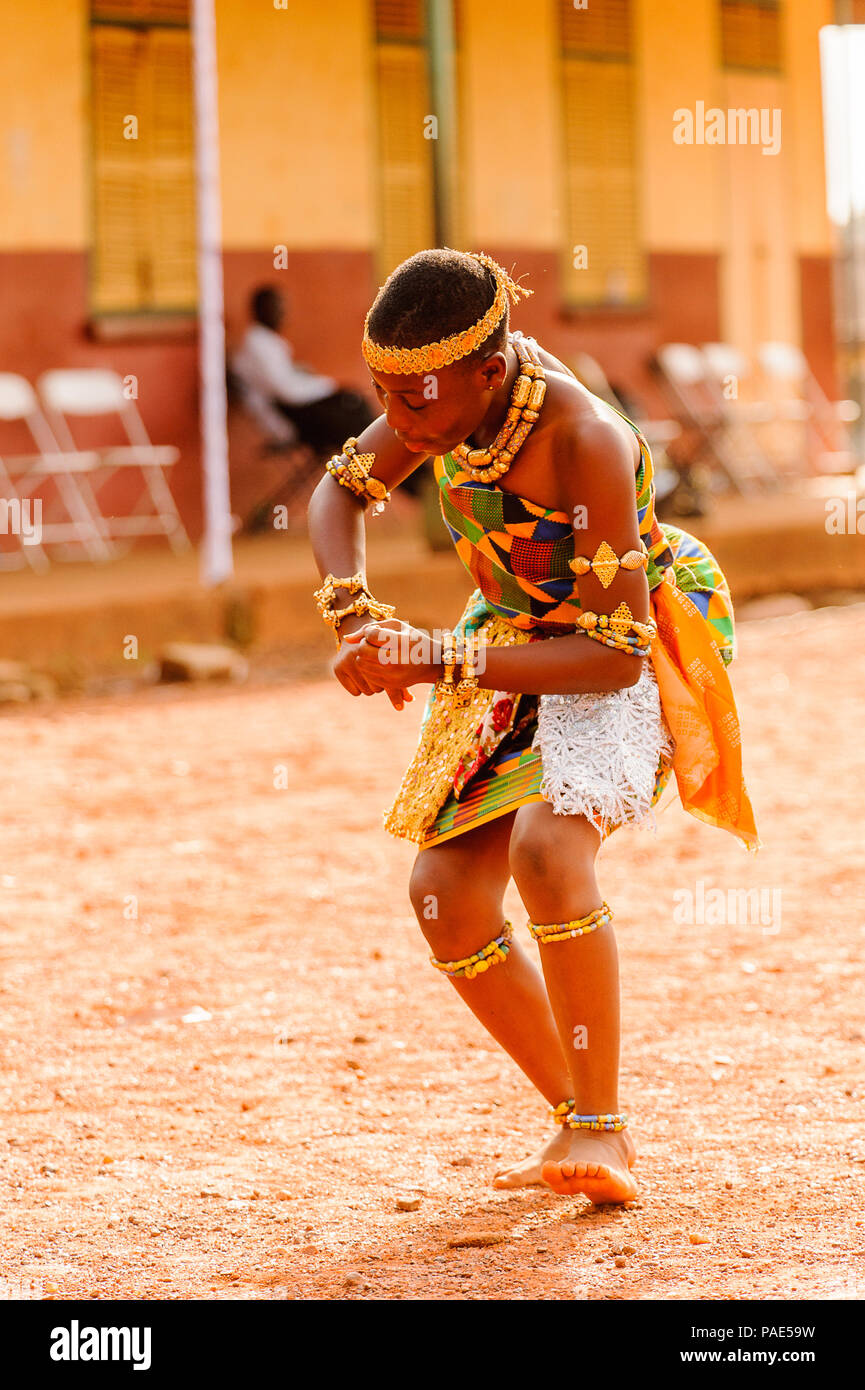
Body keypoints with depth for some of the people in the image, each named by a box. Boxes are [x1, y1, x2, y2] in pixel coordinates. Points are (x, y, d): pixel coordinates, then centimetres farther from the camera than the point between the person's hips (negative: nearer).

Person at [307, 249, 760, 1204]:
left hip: (638, 656, -7)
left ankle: (598, 1133, -23)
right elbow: (341, 491, 3)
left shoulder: (585, 443, -34)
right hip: (518, 640, 7)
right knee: (445, 894, -5)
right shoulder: (457, 391, -14)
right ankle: (585, 1126, 10)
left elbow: (614, 657, -33)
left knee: (546, 847, -33)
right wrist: (354, 617, -17)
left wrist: (435, 660, -36)